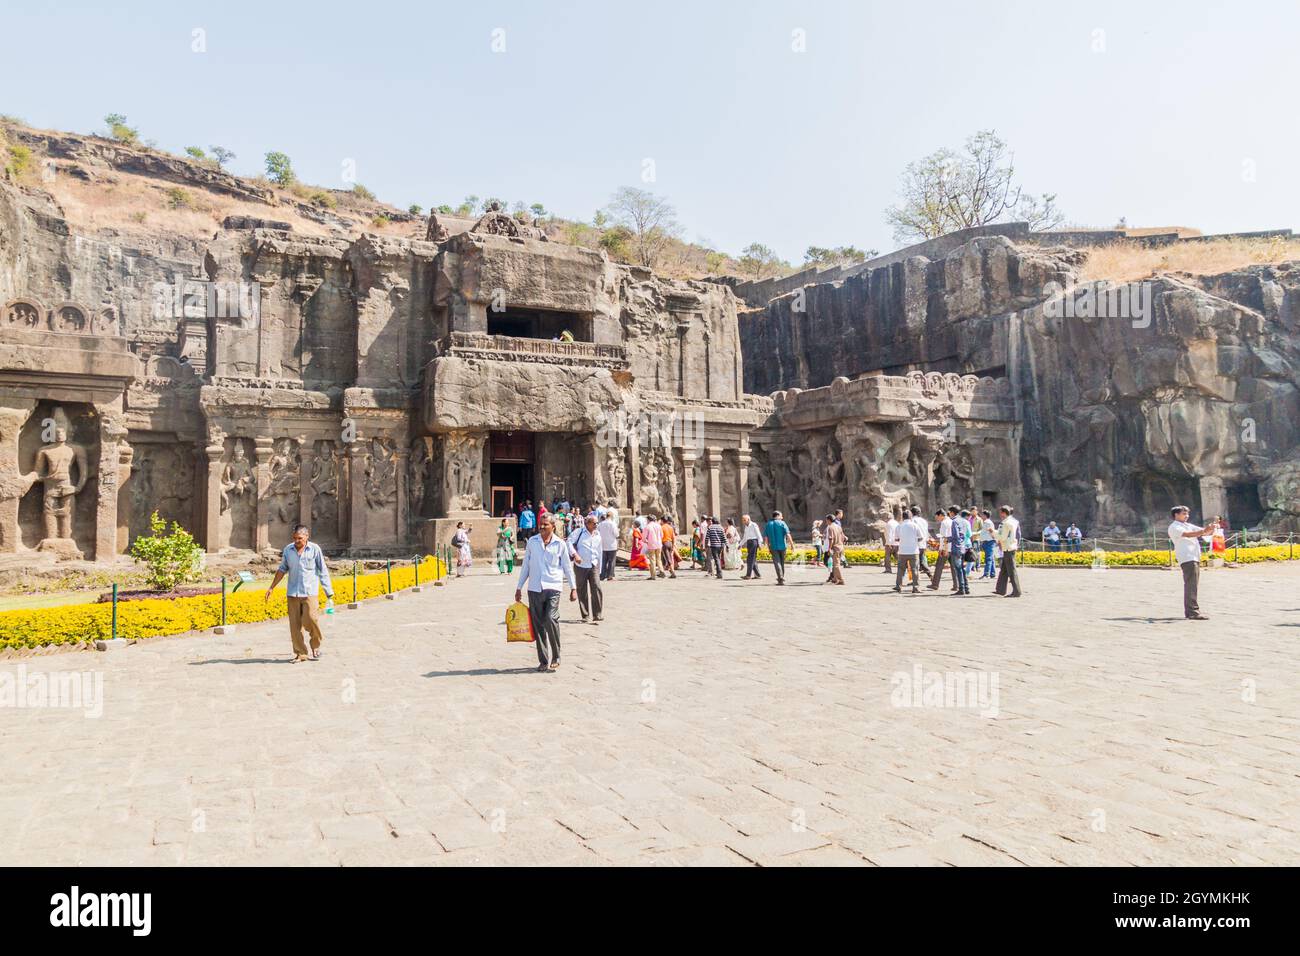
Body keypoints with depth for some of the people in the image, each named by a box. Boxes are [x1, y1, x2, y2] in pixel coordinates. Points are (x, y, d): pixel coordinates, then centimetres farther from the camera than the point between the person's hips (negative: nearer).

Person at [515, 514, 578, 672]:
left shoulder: (560, 544, 3)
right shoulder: (532, 542, 7)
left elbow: (568, 567, 9)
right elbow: (525, 565, 12)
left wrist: (573, 588, 6)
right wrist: (519, 587, 12)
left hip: (553, 588, -2)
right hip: (534, 589, 2)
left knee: (551, 619, -18)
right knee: (538, 626, 4)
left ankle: (556, 657, -2)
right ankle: (543, 661, 13)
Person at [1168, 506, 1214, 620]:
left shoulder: (1189, 525, 23)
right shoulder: (1174, 527, -3)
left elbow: (1205, 531, 17)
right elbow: (1188, 534, -20)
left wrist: (1212, 528, -6)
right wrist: (1205, 530, -32)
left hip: (1195, 558, 9)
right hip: (1187, 559, -9)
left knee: (1192, 586, 11)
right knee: (1192, 585, -15)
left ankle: (1189, 611, 15)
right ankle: (1193, 612, -18)